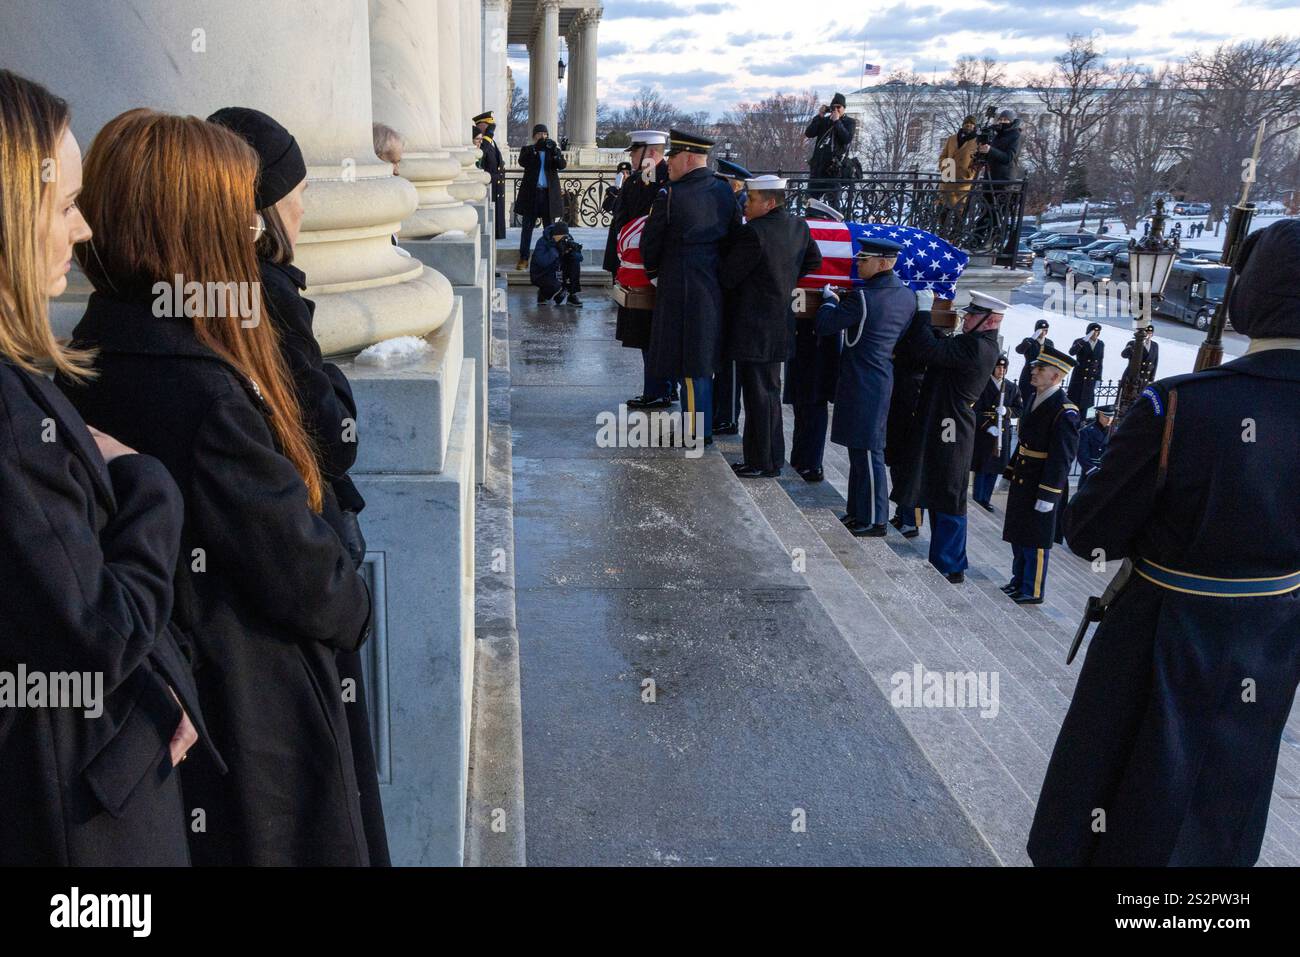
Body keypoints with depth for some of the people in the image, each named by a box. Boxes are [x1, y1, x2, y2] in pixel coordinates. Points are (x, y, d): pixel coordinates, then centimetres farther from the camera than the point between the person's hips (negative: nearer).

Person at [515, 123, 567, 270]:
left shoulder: (554, 150, 10)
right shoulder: (527, 150, 6)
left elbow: (562, 165, -6)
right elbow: (522, 162, -13)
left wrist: (554, 151, -23)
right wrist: (535, 149, -22)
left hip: (549, 194, 1)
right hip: (531, 193, -1)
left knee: (550, 228, 6)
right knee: (527, 227, -1)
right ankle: (523, 259, 0)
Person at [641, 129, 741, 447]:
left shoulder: (670, 195, -14)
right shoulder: (725, 191, 4)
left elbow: (651, 244, -6)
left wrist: (653, 273, 12)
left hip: (681, 289, -7)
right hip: (716, 287, 7)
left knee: (689, 364, 1)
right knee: (705, 358, 16)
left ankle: (695, 432, 7)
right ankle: (704, 425, 26)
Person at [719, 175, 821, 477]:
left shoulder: (754, 233, -20)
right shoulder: (799, 227, 6)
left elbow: (728, 277, -15)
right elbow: (814, 260, 21)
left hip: (753, 331, -9)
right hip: (779, 327, 9)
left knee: (759, 396, -1)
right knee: (769, 392, 17)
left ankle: (764, 463, 7)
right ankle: (772, 458, 26)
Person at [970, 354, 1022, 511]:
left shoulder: (1012, 388, 8)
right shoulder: (982, 385, -5)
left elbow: (1020, 409, 7)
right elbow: (976, 410, -9)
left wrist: (1007, 411, -15)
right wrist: (988, 426, -20)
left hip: (1002, 434, 4)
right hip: (982, 433, -4)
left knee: (994, 468, 8)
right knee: (980, 468, 1)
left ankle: (986, 499, 18)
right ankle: (977, 500, 12)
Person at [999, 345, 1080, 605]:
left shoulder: (1065, 412, -19)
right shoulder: (1034, 400, 8)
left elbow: (1062, 458, -20)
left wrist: (1047, 496, -20)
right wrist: (1011, 474, 17)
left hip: (1042, 488, -8)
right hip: (1021, 484, 9)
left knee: (1035, 543, 3)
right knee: (1018, 536, 18)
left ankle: (1032, 591, 16)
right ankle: (1019, 581, 33)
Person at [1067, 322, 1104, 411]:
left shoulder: (1101, 344, 7)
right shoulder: (1080, 342, -5)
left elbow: (1100, 363, 11)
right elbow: (1072, 352, -26)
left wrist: (1098, 379, 9)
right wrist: (1084, 340, -32)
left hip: (1091, 380, 3)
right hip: (1078, 377, -3)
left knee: (1085, 404, 6)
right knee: (1073, 402, -3)